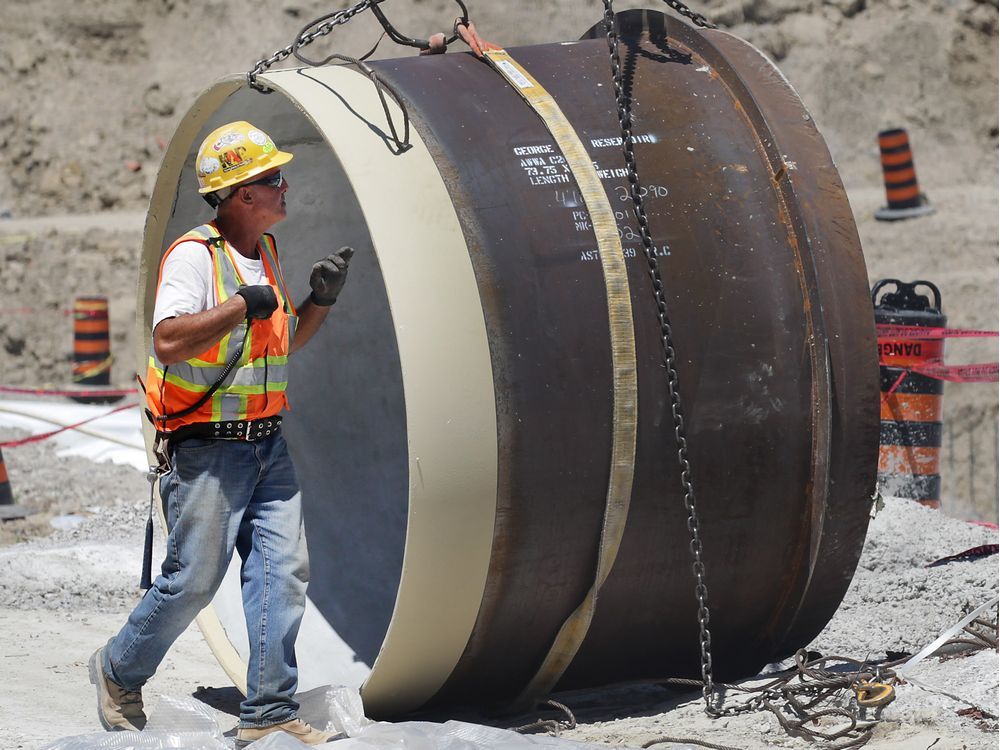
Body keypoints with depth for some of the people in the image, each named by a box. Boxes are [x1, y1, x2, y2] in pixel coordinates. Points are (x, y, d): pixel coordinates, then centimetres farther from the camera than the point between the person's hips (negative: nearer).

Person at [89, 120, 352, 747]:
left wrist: (321, 299, 9)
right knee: (194, 579, -2)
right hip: (207, 449, -8)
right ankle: (120, 671, 23)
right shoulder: (194, 255, -13)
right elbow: (169, 341, -26)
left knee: (284, 570, -2)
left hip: (268, 444, 8)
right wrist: (243, 305, -25)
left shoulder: (266, 253, 14)